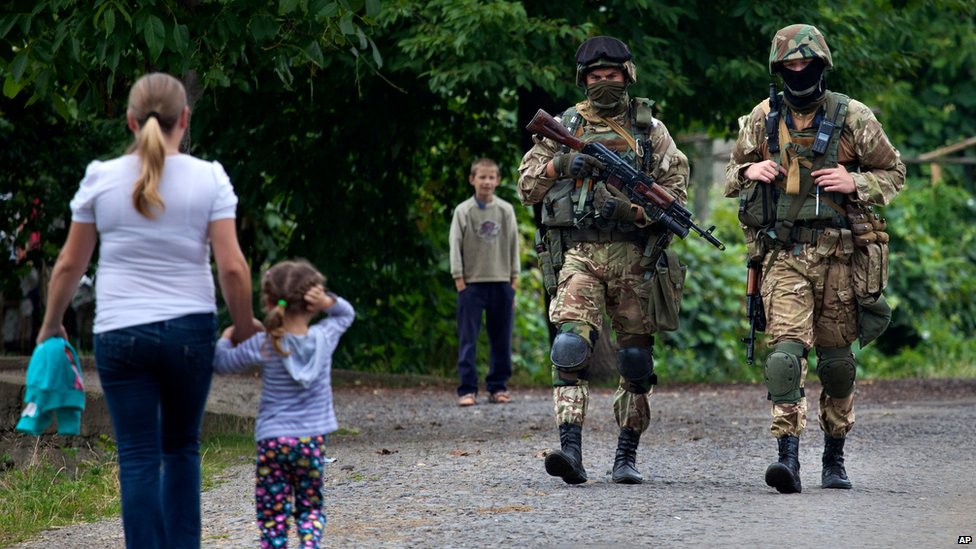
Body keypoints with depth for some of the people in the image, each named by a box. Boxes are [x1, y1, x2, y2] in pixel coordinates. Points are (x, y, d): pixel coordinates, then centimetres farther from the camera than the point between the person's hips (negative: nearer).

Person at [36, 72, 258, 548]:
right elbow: (232, 266, -7)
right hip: (190, 330, 0)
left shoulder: (101, 178, -1)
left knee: (139, 459, 1)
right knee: (183, 447, 16)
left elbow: (69, 264, 6)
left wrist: (50, 326, 20)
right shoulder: (208, 178, -4)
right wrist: (244, 328, 8)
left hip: (120, 333, 0)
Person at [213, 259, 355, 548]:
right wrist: (329, 302, -3)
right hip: (313, 438, 2)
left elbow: (222, 363, 2)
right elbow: (346, 313, 16)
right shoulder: (324, 337, -4)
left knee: (272, 513, 2)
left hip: (272, 440, -2)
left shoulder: (263, 346, -9)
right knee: (310, 507, 13)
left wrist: (226, 339, 21)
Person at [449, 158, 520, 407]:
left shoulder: (506, 210, 6)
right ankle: (467, 389, -4)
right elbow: (455, 246, 0)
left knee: (501, 339, 5)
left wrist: (513, 280, 5)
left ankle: (498, 386, 14)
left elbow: (513, 245, 9)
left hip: (501, 283, 2)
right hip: (472, 283, -2)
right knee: (467, 340, -5)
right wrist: (459, 280, -7)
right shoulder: (463, 211, 0)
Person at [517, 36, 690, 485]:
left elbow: (676, 186, 2)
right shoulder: (563, 127, 11)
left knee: (636, 357, 5)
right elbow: (526, 188, 11)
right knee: (571, 345, -18)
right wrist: (558, 166, -8)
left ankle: (627, 457, 15)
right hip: (579, 255, -1)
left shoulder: (649, 129, 9)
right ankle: (570, 451, -27)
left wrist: (635, 209, -14)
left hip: (633, 257, 1)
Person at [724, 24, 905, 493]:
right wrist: (750, 172, -3)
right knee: (786, 351, -16)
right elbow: (731, 178, 20)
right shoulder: (762, 119, 8)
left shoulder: (852, 118, 2)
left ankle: (834, 458, 23)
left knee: (836, 358, 8)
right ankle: (788, 457, -21)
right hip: (782, 256, 0)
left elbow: (893, 174, 9)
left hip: (835, 254, 0)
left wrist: (855, 183, -10)